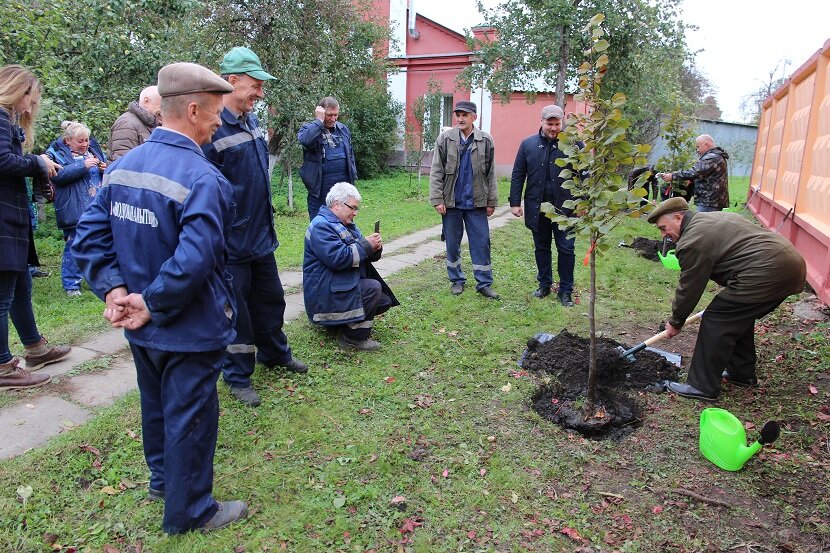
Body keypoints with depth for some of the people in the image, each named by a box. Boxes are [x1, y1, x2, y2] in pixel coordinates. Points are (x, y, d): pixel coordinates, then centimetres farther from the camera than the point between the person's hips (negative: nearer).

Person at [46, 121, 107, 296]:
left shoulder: (93, 148, 14)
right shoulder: (57, 153, -2)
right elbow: (58, 176, -19)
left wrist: (105, 169, -3)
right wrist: (83, 166, -22)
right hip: (75, 211, -5)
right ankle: (71, 284, 6)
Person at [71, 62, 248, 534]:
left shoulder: (123, 165, 1)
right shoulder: (204, 179, -24)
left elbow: (89, 235, 1)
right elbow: (194, 261, -32)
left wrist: (114, 289, -5)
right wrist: (153, 305, -18)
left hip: (144, 328, 8)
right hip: (189, 330, -8)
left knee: (157, 404, 26)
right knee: (190, 417, 10)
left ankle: (163, 478, 50)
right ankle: (189, 511, 30)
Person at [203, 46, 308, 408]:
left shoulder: (252, 120, 8)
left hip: (261, 236, 8)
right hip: (231, 243, -8)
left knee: (270, 300, 21)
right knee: (236, 310, 6)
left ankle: (275, 353, 42)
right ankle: (238, 377, 24)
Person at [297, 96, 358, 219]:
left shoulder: (343, 129, 13)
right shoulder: (308, 128, -1)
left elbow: (350, 154, 21)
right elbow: (305, 141, -25)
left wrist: (353, 176, 16)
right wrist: (319, 120, -17)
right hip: (320, 188, -4)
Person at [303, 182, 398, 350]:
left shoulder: (347, 225, 16)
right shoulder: (321, 226, -16)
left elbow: (361, 254, 15)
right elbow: (337, 258, -28)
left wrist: (375, 249, -8)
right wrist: (366, 245, -21)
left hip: (347, 284, 10)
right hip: (326, 291, -10)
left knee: (385, 302, 7)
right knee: (373, 288, -27)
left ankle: (344, 324, 12)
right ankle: (353, 336, -17)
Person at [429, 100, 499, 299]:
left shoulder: (486, 141, 2)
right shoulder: (445, 139, -1)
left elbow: (490, 174, 5)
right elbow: (436, 172, -1)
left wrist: (491, 201, 4)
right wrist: (437, 199, -7)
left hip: (477, 203, 0)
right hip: (451, 202, 0)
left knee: (481, 243, 3)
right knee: (452, 244, 9)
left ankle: (484, 283, 13)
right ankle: (457, 280, 24)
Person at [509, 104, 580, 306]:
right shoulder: (528, 144, 4)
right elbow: (517, 175, 5)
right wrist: (515, 202, 0)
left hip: (565, 207, -2)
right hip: (537, 208, 2)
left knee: (566, 249, 4)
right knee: (541, 248, 14)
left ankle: (565, 290, 16)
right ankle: (544, 285, 29)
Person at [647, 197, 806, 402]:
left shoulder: (692, 241, -11)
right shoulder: (711, 219, 20)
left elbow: (688, 289, -4)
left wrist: (675, 323, 11)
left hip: (766, 273, -11)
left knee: (716, 321, -3)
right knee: (739, 316, 24)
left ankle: (702, 386, 4)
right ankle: (742, 374, 36)